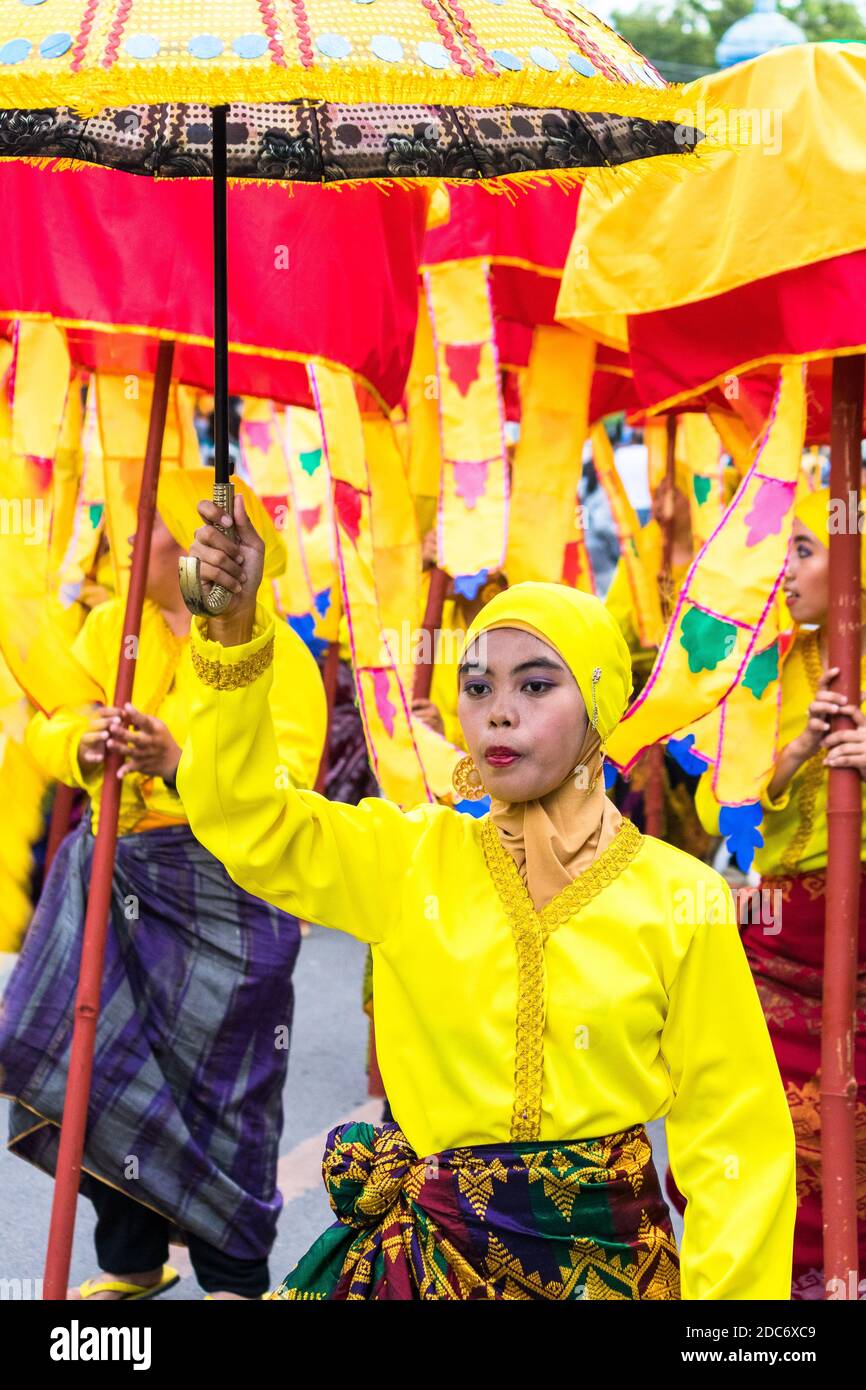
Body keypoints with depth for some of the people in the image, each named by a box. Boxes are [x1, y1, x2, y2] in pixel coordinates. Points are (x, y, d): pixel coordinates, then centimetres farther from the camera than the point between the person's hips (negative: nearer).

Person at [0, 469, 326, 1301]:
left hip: (222, 887, -5)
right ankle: (131, 1261, 25)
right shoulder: (112, 625, 7)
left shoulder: (273, 651, -10)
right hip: (109, 868, 5)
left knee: (212, 1085, 2)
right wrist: (82, 746, -21)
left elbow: (286, 780, -21)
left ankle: (233, 1276, 20)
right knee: (94, 1069, 5)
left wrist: (179, 763, -36)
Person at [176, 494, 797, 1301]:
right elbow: (241, 818, -6)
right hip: (423, 1255, 2)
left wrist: (725, 1290, -11)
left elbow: (733, 1140, -2)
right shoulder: (409, 856, 1)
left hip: (606, 1262, -2)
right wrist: (234, 623, -18)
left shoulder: (681, 899, -5)